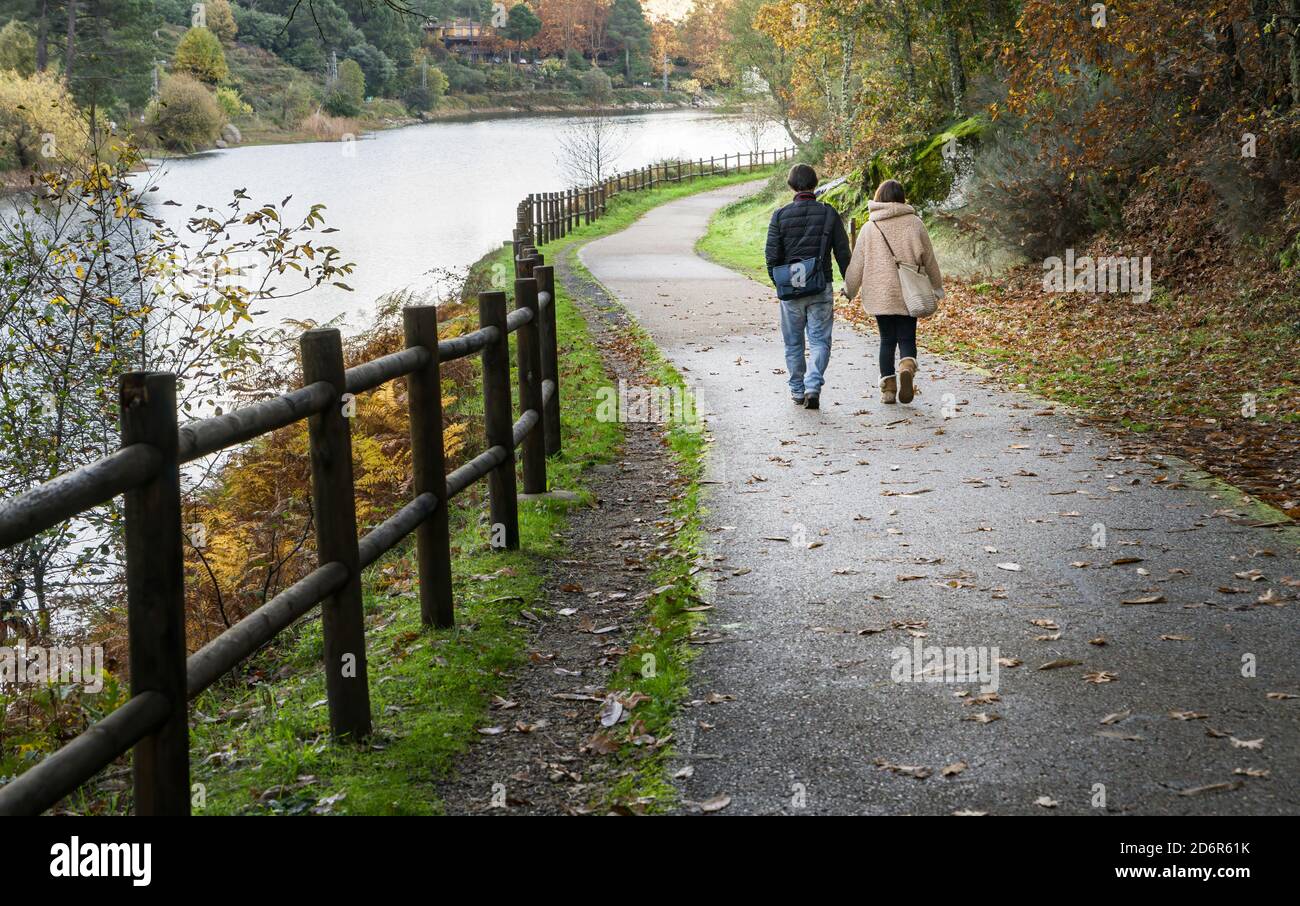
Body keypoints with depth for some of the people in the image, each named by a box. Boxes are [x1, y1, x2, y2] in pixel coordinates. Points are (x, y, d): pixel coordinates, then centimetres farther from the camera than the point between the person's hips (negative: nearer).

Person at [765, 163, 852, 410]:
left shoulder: (780, 216, -4)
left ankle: (797, 390, 21)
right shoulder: (829, 214, -2)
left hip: (790, 289, 0)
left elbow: (772, 256, -3)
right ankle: (813, 387, -14)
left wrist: (778, 284, 13)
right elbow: (843, 253, 0)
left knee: (793, 343, 13)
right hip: (821, 288, 0)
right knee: (820, 341, 3)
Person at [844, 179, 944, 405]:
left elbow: (857, 262, 3)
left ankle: (888, 387, 7)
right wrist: (937, 286, 20)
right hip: (908, 294, 0)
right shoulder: (915, 223, 0)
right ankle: (907, 368, -24)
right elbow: (929, 258, 7)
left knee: (887, 340, 10)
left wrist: (849, 289, 17)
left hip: (880, 295, 0)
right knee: (907, 339, 5)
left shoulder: (869, 228, -1)